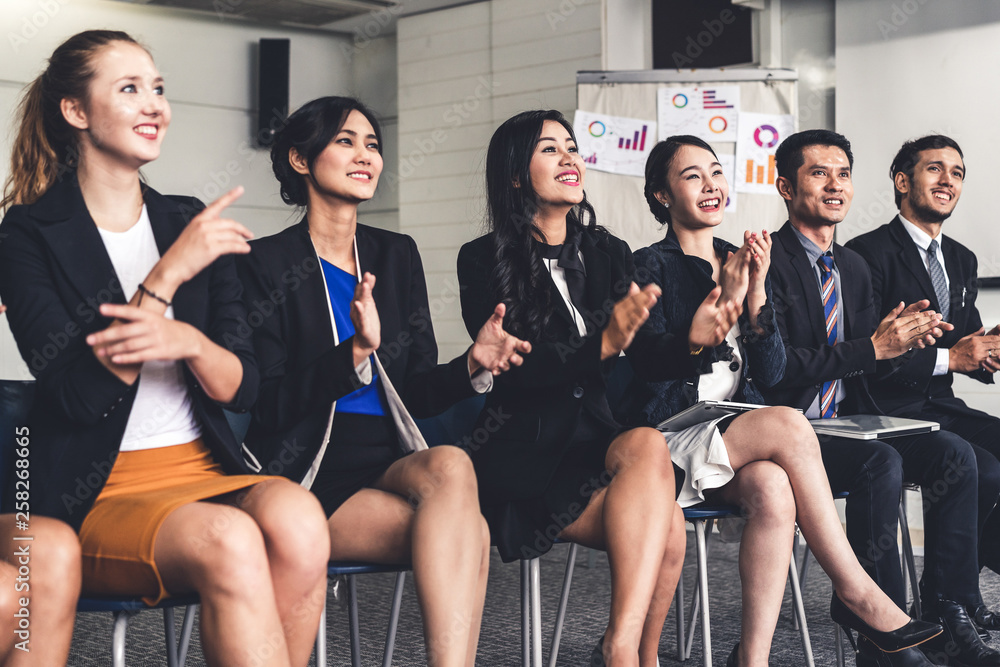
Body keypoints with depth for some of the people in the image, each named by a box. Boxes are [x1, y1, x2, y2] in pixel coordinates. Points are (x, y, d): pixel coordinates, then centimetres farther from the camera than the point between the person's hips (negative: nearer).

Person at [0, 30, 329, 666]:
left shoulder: (190, 221, 13)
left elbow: (244, 387, 7)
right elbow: (79, 395, -13)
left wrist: (187, 341, -16)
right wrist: (170, 273, -18)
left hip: (206, 471, 4)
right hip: (97, 494, -4)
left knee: (296, 518, -30)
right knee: (230, 542, -34)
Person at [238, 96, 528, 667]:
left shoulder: (397, 255, 16)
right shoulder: (266, 264, -1)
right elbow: (268, 405, -10)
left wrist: (472, 366, -6)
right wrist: (355, 353, -24)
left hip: (392, 464, 4)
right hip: (311, 476, -4)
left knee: (450, 464, -33)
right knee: (469, 532, -30)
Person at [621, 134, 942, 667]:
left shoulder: (744, 263, 16)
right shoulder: (649, 266, 1)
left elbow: (771, 375, 8)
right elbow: (653, 368, -12)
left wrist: (756, 297, -7)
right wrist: (725, 302, -13)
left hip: (741, 431, 4)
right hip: (675, 437, -4)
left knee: (773, 491, -31)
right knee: (789, 426, -30)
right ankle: (856, 592, -20)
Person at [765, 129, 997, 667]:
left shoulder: (854, 268, 17)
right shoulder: (768, 263, -9)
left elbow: (863, 367, 16)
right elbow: (776, 368, -19)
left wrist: (902, 336, -7)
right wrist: (872, 348, -20)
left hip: (846, 419, 8)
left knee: (955, 455, -12)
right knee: (881, 463, -32)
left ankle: (946, 617, -7)